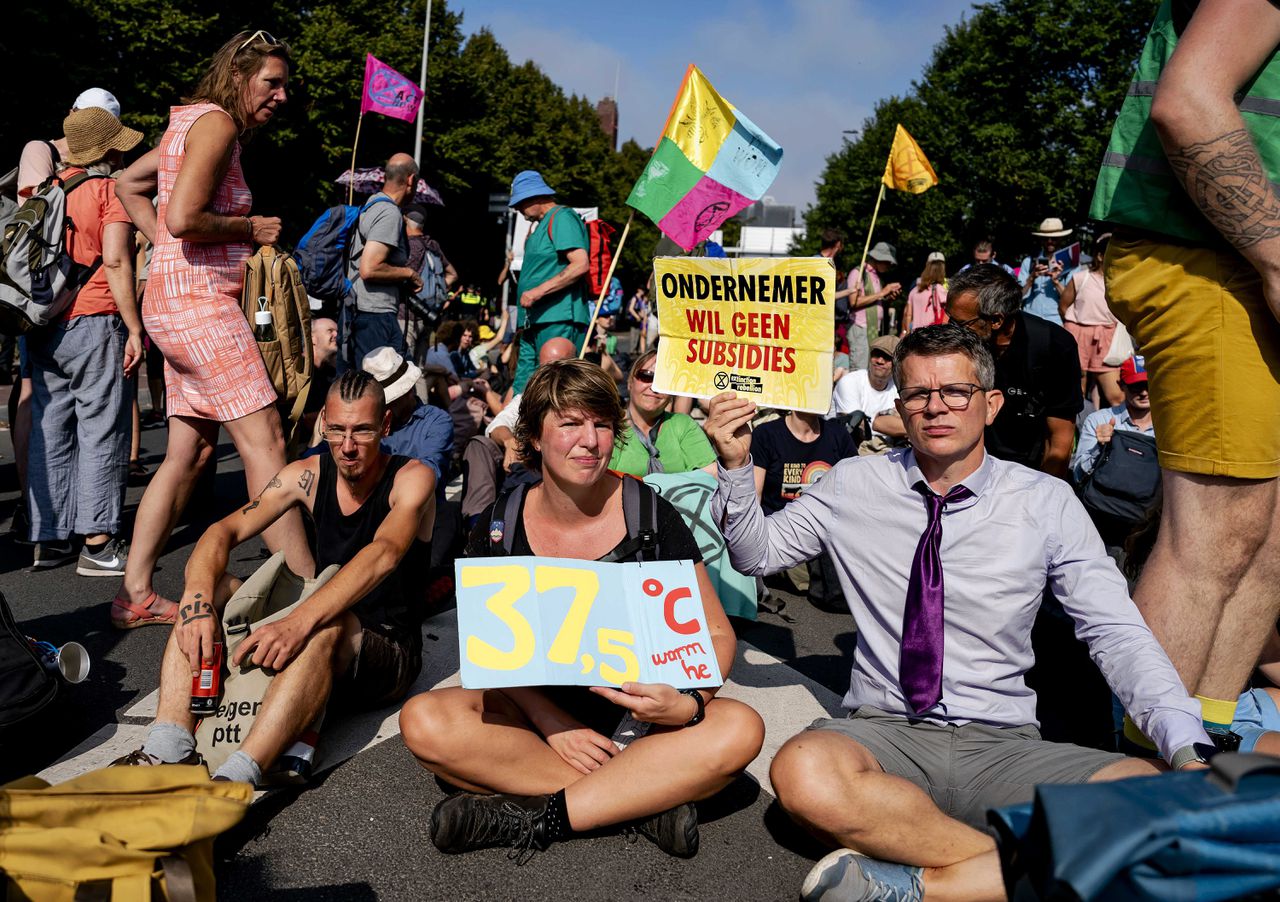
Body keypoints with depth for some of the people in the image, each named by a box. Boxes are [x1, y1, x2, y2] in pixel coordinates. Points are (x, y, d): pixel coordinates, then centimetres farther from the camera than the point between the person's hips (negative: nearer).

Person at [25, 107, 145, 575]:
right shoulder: (111, 189, -4)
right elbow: (114, 259, -15)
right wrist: (135, 328, -14)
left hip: (44, 328, 6)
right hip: (94, 324, -6)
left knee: (49, 435, 9)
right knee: (101, 433, -3)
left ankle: (48, 540, 15)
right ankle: (97, 544, -4)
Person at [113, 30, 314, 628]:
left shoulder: (192, 121, 21)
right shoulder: (216, 121, -9)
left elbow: (128, 185, 31)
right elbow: (183, 218, -21)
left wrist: (163, 242, 19)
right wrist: (252, 229, -7)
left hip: (180, 295, 10)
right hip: (197, 295, -10)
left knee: (190, 452, 10)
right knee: (265, 443, -13)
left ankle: (134, 595, 16)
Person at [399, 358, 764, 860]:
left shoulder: (652, 517, -8)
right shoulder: (500, 525, -3)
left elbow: (716, 634, -6)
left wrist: (688, 705, -27)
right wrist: (551, 723, -18)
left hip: (636, 720, -1)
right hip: (537, 710, 2)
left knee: (740, 730, -28)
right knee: (423, 721, -25)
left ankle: (534, 818, -25)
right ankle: (645, 798, -22)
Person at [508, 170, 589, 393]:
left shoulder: (562, 217, -6)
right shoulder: (542, 225, 24)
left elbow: (580, 265, -19)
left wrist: (538, 291, -20)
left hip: (559, 319, -10)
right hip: (536, 322, 10)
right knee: (522, 385, 9)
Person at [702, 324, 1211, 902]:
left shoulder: (1047, 502, 1)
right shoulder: (855, 486, 4)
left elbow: (1116, 632, -1)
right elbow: (757, 554, 10)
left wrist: (1189, 751, -16)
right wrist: (737, 466, -8)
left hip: (1001, 747, 1)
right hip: (883, 732, 0)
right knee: (804, 774, -35)